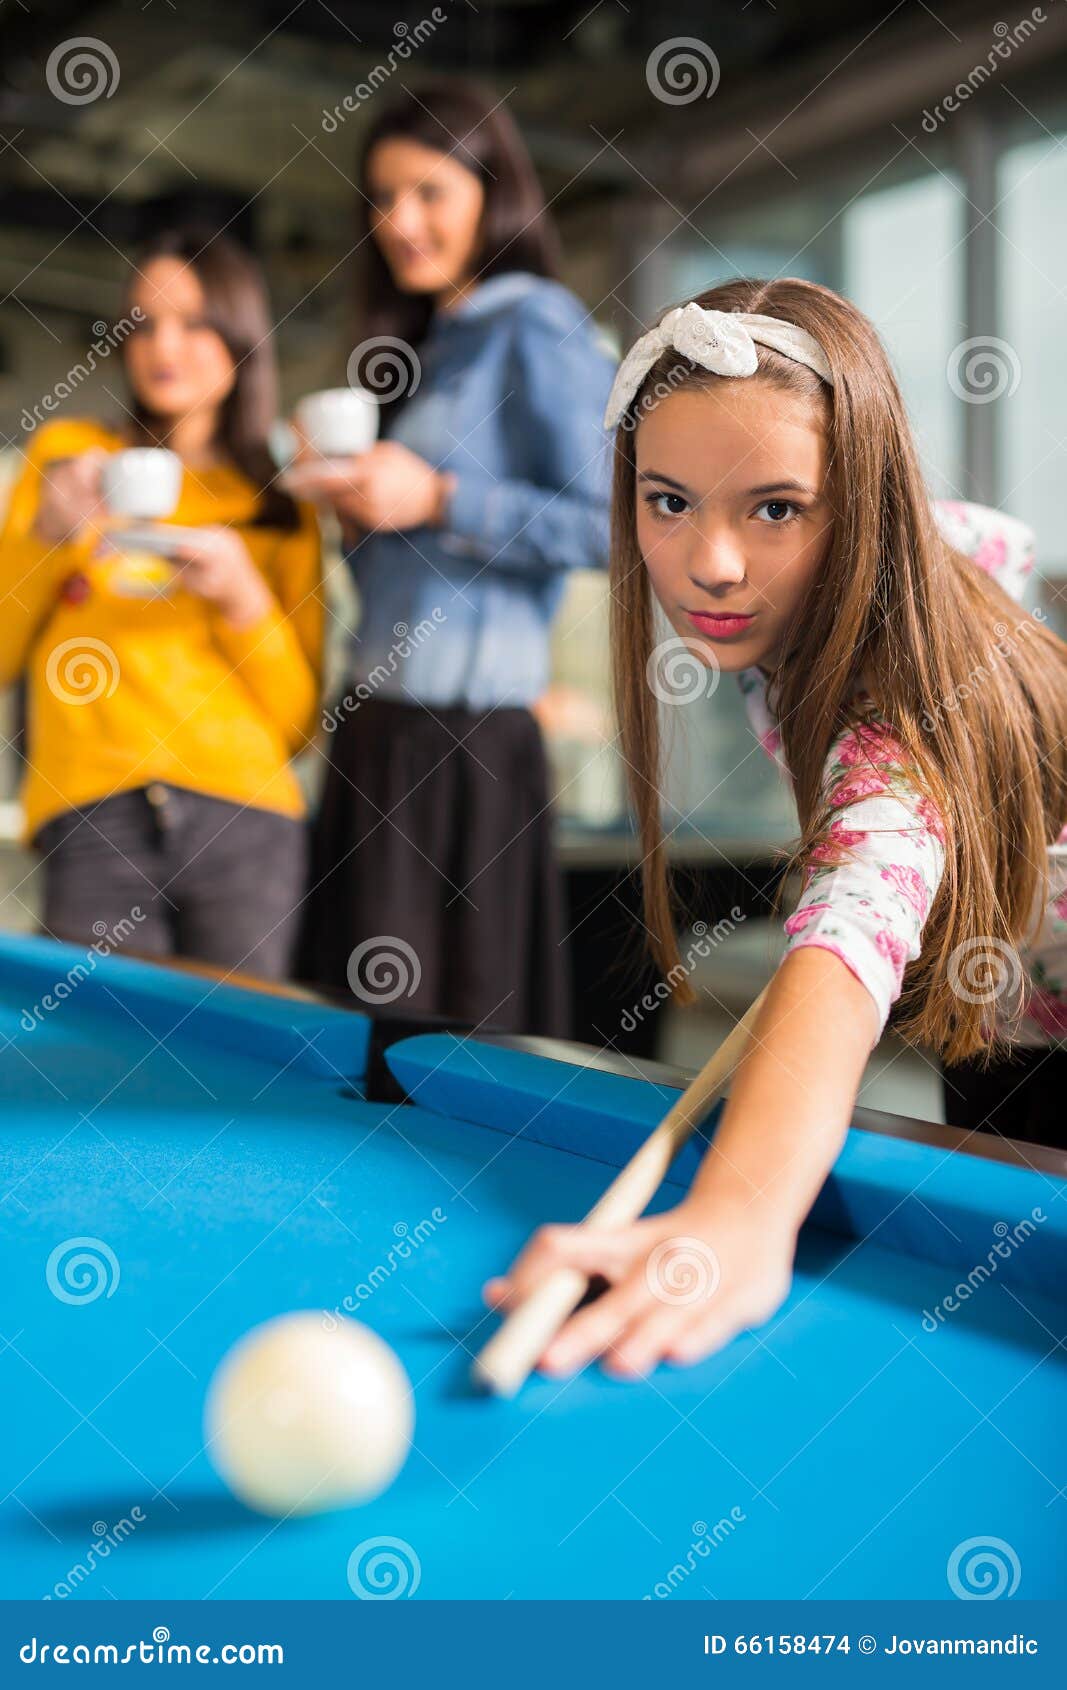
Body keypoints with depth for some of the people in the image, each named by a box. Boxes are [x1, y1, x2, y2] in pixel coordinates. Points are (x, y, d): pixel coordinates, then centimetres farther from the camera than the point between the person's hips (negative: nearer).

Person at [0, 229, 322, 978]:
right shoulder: (67, 453, 15)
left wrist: (242, 597, -5)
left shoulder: (280, 505, 14)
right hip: (92, 826, 0)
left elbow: (299, 719, 8)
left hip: (243, 825, 0)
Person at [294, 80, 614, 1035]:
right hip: (379, 724, 9)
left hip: (459, 739, -9)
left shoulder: (535, 325, -6)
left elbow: (612, 527, -16)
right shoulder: (431, 343, 20)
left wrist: (437, 500, -16)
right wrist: (361, 510, 4)